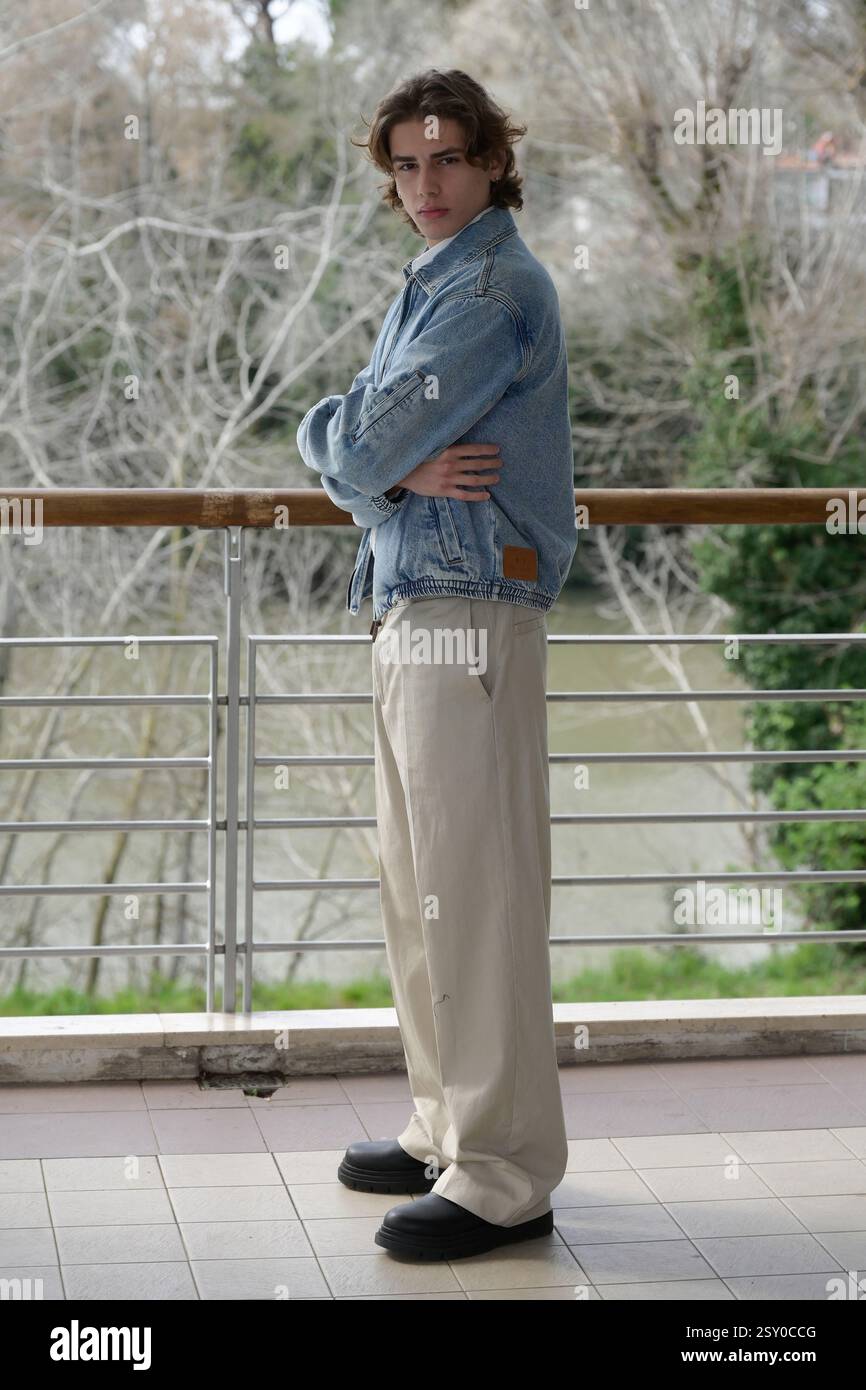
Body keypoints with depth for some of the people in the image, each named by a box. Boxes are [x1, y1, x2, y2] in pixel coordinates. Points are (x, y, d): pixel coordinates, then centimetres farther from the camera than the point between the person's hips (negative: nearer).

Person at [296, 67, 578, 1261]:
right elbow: (329, 448, 13)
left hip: (471, 614, -10)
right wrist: (403, 468, -6)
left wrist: (363, 447, 4)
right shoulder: (431, 288, 21)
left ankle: (504, 1176, -4)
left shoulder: (499, 286, -10)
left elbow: (368, 438, -17)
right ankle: (448, 1130, 26)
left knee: (477, 894, -9)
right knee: (418, 890, 16)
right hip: (406, 611, 10)